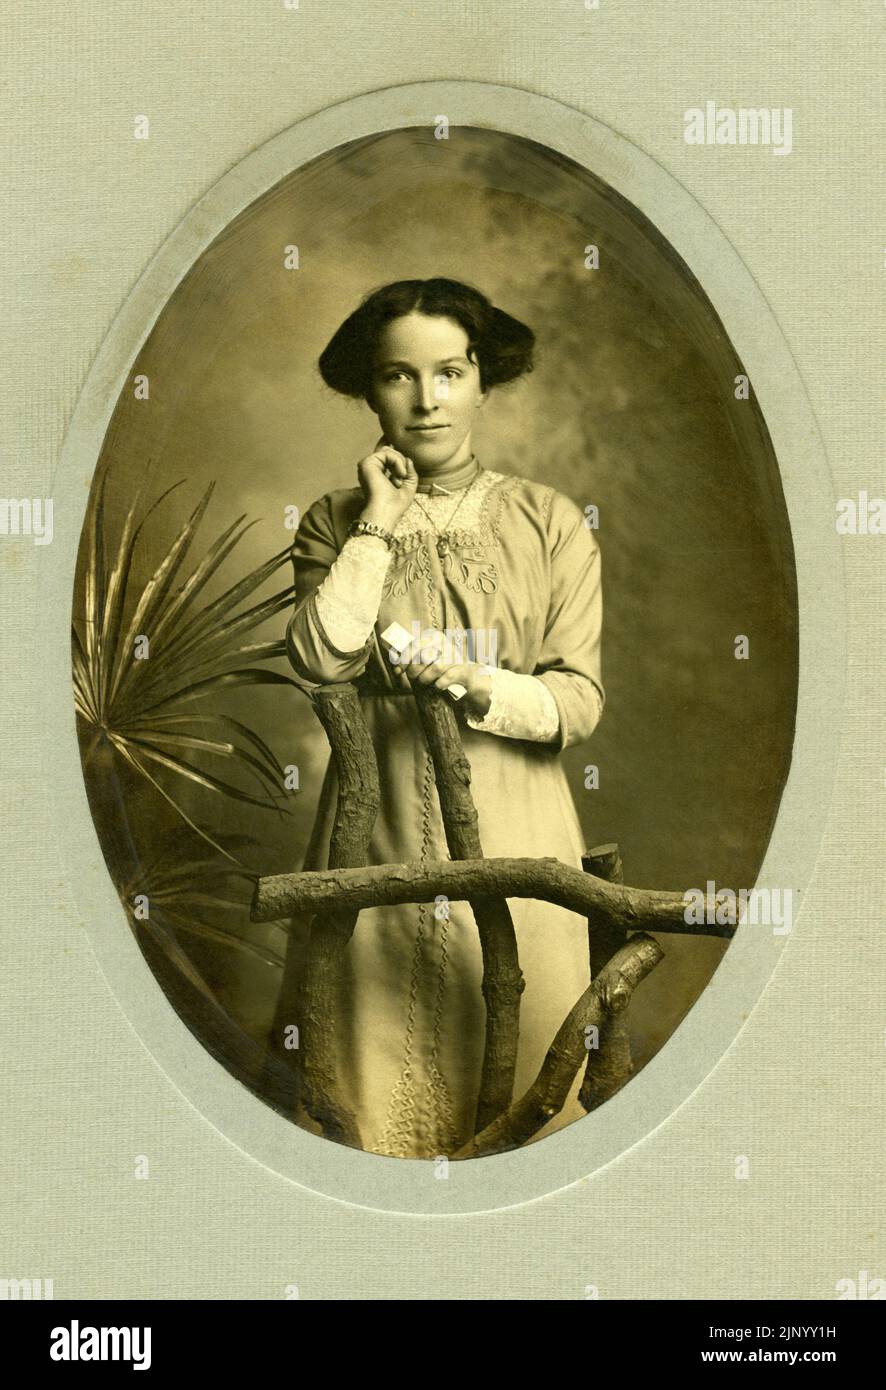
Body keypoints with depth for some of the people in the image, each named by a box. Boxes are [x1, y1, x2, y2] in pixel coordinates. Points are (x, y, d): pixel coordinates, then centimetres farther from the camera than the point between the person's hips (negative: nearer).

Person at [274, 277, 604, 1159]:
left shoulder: (549, 523, 2)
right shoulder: (336, 524, 4)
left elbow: (580, 699, -3)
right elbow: (319, 663, -13)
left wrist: (476, 688, -20)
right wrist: (379, 524, -10)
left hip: (509, 844, 0)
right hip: (378, 836, 1)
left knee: (513, 1080, 6)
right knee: (372, 1072, 6)